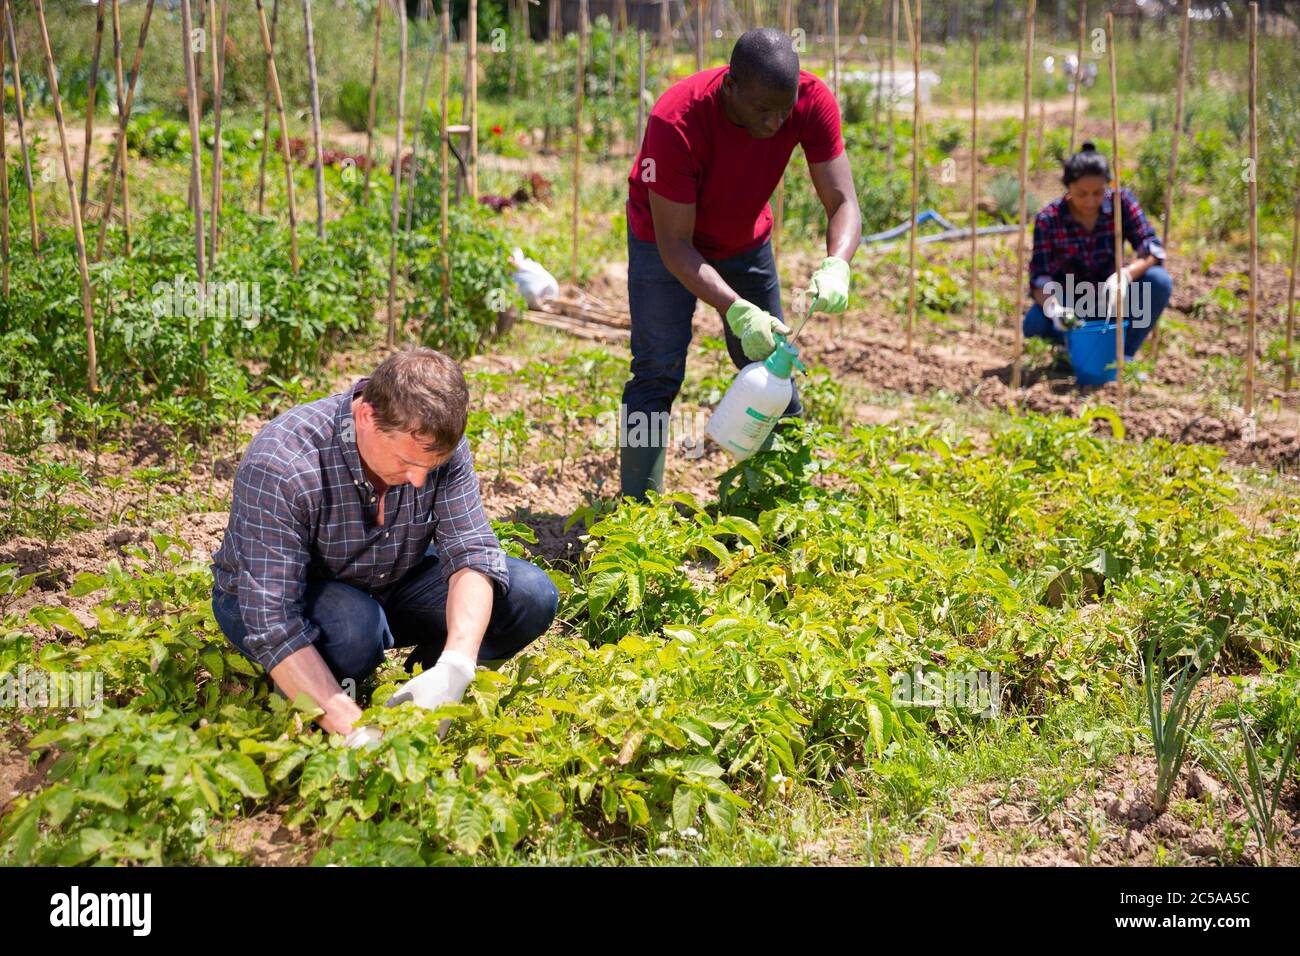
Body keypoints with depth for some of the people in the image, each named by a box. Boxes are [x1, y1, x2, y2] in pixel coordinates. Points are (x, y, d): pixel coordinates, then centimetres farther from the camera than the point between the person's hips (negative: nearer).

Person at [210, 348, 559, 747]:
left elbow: (472, 551, -24)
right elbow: (273, 624, -38)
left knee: (531, 594, -15)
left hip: (392, 584, 5)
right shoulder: (278, 467, -35)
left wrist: (456, 666, -43)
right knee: (353, 624, -39)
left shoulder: (438, 445, -20)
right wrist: (357, 733, -47)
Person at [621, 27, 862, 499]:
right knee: (658, 372, -12)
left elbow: (843, 202, -22)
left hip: (746, 239, 4)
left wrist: (836, 264, -45)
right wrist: (737, 311, -45)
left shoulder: (812, 101, -27)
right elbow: (674, 244, -33)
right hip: (666, 237, -4)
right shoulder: (676, 123, -38)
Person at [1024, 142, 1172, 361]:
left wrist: (1125, 275, -41)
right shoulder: (1048, 219, -16)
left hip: (1110, 301, 2)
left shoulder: (1121, 202, -12)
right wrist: (1054, 307, -43)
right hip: (1071, 304, -2)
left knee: (1159, 281, -26)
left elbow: (1151, 247, -20)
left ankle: (1124, 356, -10)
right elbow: (1039, 278, -20)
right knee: (1034, 323, -34)